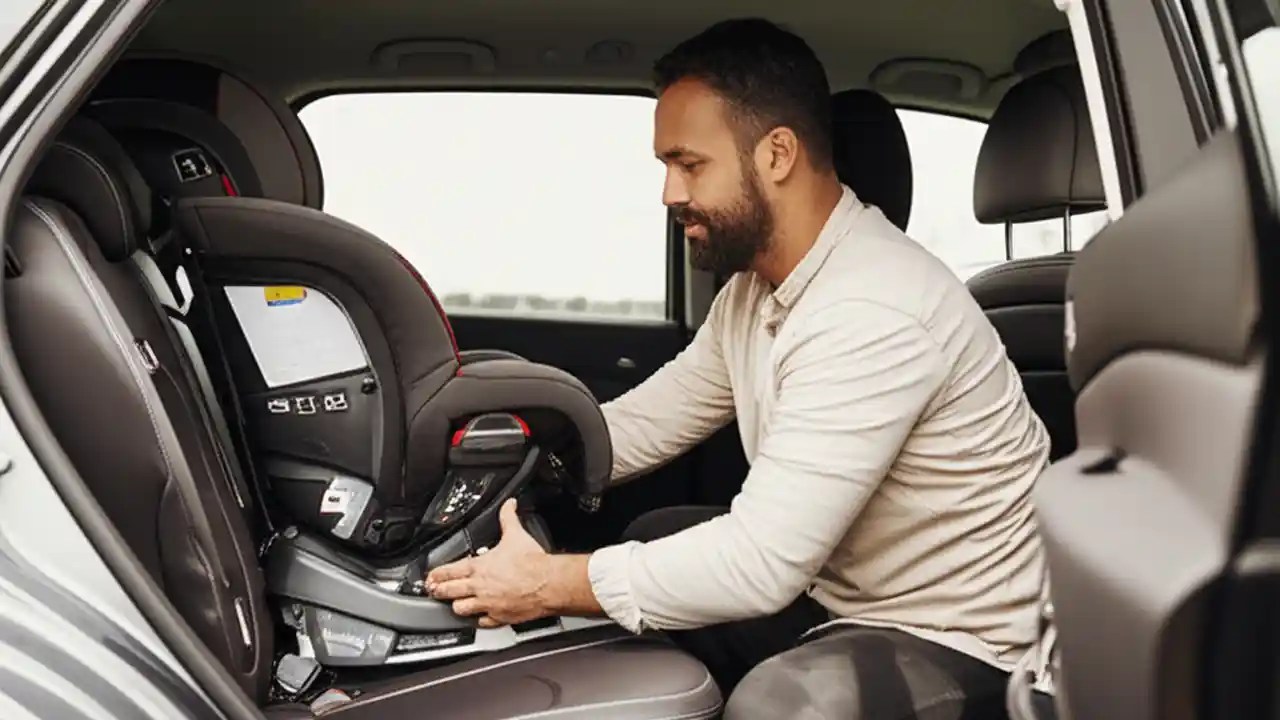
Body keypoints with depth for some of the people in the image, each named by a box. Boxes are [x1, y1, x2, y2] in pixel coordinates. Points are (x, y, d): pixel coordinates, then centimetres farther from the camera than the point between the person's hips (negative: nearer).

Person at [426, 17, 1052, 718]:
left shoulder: (872, 313, -29)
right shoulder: (753, 284, 2)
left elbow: (762, 562, -31)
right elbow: (643, 423, 11)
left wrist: (548, 584, -23)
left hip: (957, 639, -9)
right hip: (832, 586, 9)